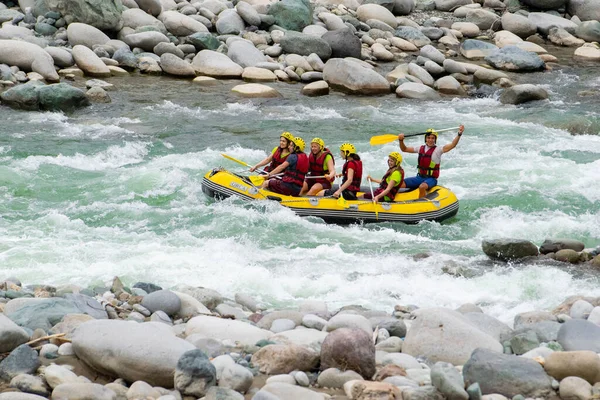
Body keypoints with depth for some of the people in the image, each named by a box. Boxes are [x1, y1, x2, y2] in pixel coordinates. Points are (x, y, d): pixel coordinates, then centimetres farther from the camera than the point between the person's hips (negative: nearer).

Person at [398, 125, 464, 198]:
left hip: (431, 179, -5)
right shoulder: (421, 148, 11)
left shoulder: (438, 150, -5)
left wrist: (459, 134, -30)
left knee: (422, 187, -38)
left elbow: (452, 145, -18)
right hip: (420, 177, 5)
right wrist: (401, 140, 0)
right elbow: (404, 149, 18)